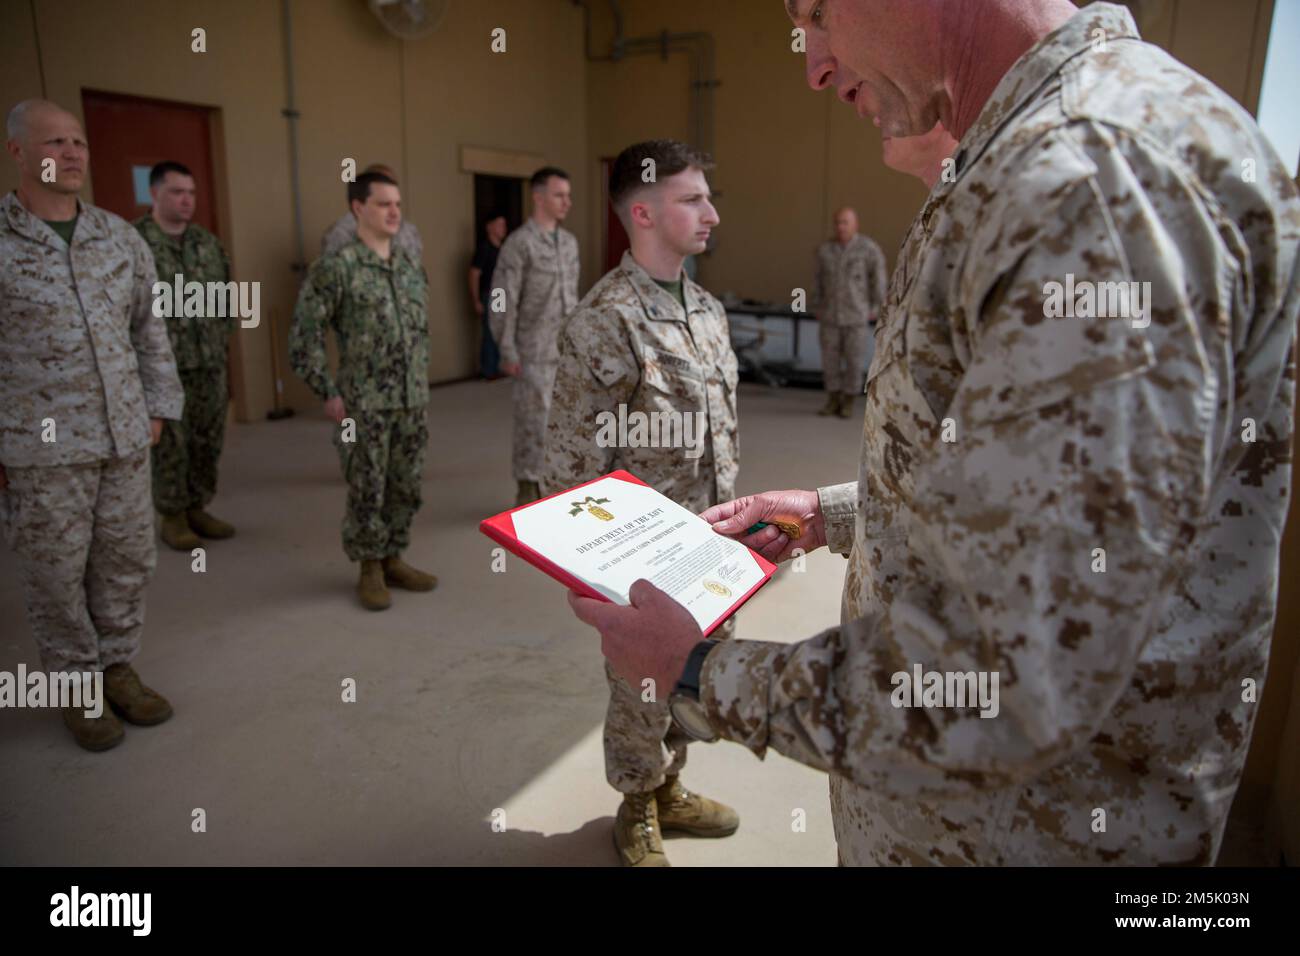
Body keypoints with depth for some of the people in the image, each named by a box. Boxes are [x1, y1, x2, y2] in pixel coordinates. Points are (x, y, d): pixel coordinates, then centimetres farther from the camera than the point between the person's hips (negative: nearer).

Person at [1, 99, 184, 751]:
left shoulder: (120, 237, 7)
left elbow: (149, 329, 14)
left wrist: (158, 408, 11)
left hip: (124, 438, 4)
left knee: (125, 561, 12)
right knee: (55, 573, 6)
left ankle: (118, 669, 29)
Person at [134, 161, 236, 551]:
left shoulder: (207, 241, 13)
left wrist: (223, 334, 11)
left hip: (210, 361, 6)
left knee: (207, 440, 10)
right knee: (169, 443, 1)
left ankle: (197, 508, 24)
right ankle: (172, 517, 14)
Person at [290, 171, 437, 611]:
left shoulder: (411, 265, 10)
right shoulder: (336, 267, -9)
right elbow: (304, 335, -9)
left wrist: (421, 378, 14)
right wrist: (328, 392, -11)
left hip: (413, 402, 6)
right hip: (364, 405, -5)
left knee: (406, 487, 11)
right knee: (367, 489, 4)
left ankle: (392, 559, 27)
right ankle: (370, 569, 19)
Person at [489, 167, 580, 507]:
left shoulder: (569, 241, 12)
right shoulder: (519, 243, -11)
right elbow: (503, 301, -12)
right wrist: (507, 351, -14)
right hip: (535, 352, -6)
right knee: (534, 420, 0)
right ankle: (527, 489, 12)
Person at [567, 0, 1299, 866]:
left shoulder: (1100, 172, -27)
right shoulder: (1029, 167, 8)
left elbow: (1016, 690, -31)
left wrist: (702, 668, -19)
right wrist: (833, 515, 12)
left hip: (1018, 825, -8)